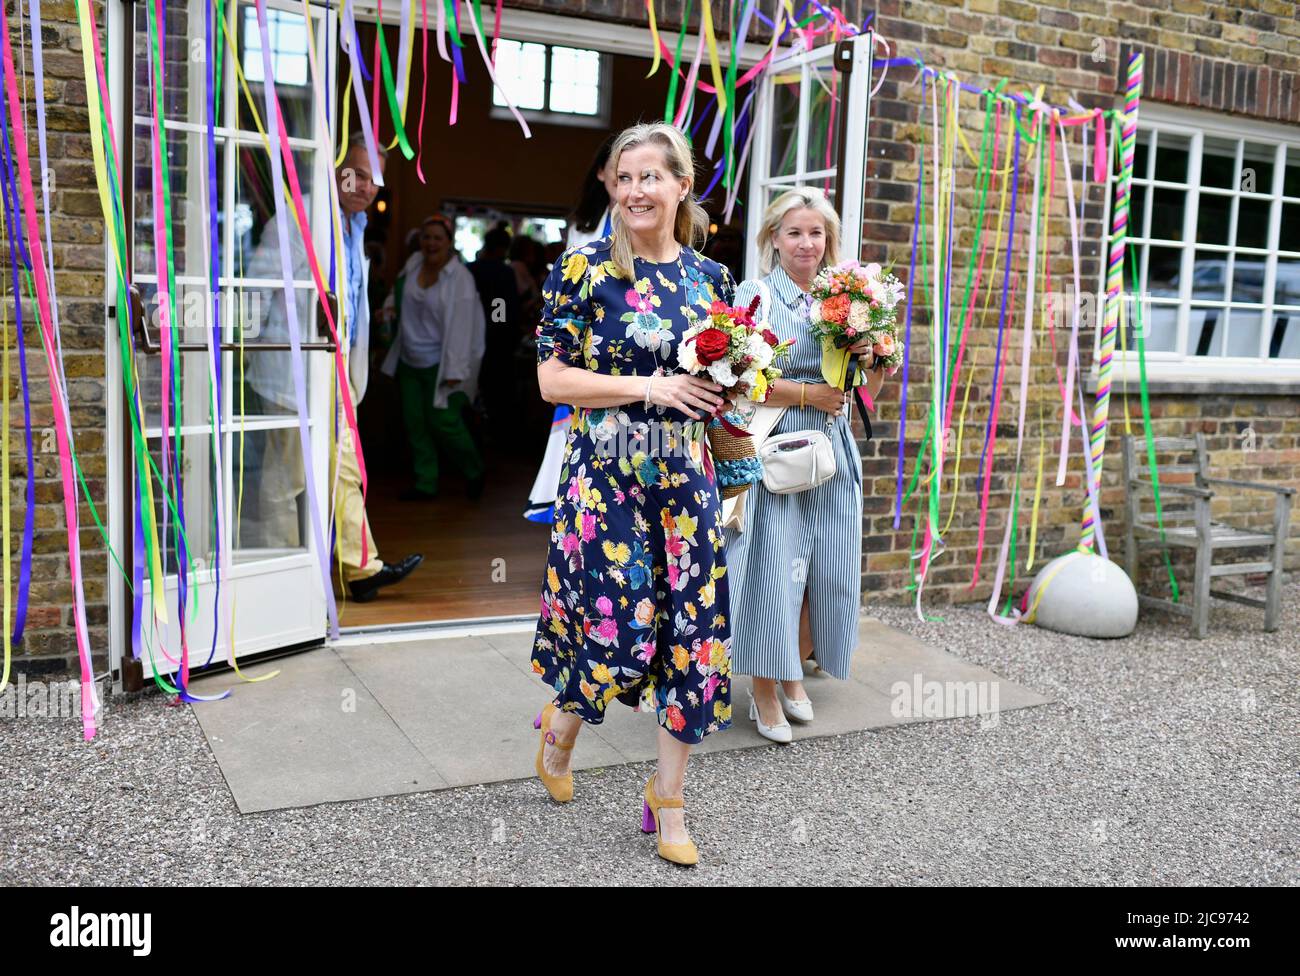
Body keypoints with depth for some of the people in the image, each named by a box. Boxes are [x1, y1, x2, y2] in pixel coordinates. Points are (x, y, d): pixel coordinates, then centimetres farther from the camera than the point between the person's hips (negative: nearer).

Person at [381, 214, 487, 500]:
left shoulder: (460, 279, -16)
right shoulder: (414, 263, 3)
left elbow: (460, 327, -20)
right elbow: (399, 289, 25)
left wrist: (454, 371, -24)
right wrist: (391, 306, 3)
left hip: (440, 364, -7)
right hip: (409, 361, 7)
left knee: (443, 421, -10)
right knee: (415, 422, 7)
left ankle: (474, 471, 16)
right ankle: (425, 484, 18)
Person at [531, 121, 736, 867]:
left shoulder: (711, 277, 8)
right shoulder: (585, 267, -4)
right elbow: (553, 380, -8)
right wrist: (649, 388, -16)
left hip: (686, 475, 4)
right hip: (607, 473, -4)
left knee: (693, 629, 2)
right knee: (620, 626, -3)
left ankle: (669, 800, 20)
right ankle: (561, 727, 33)